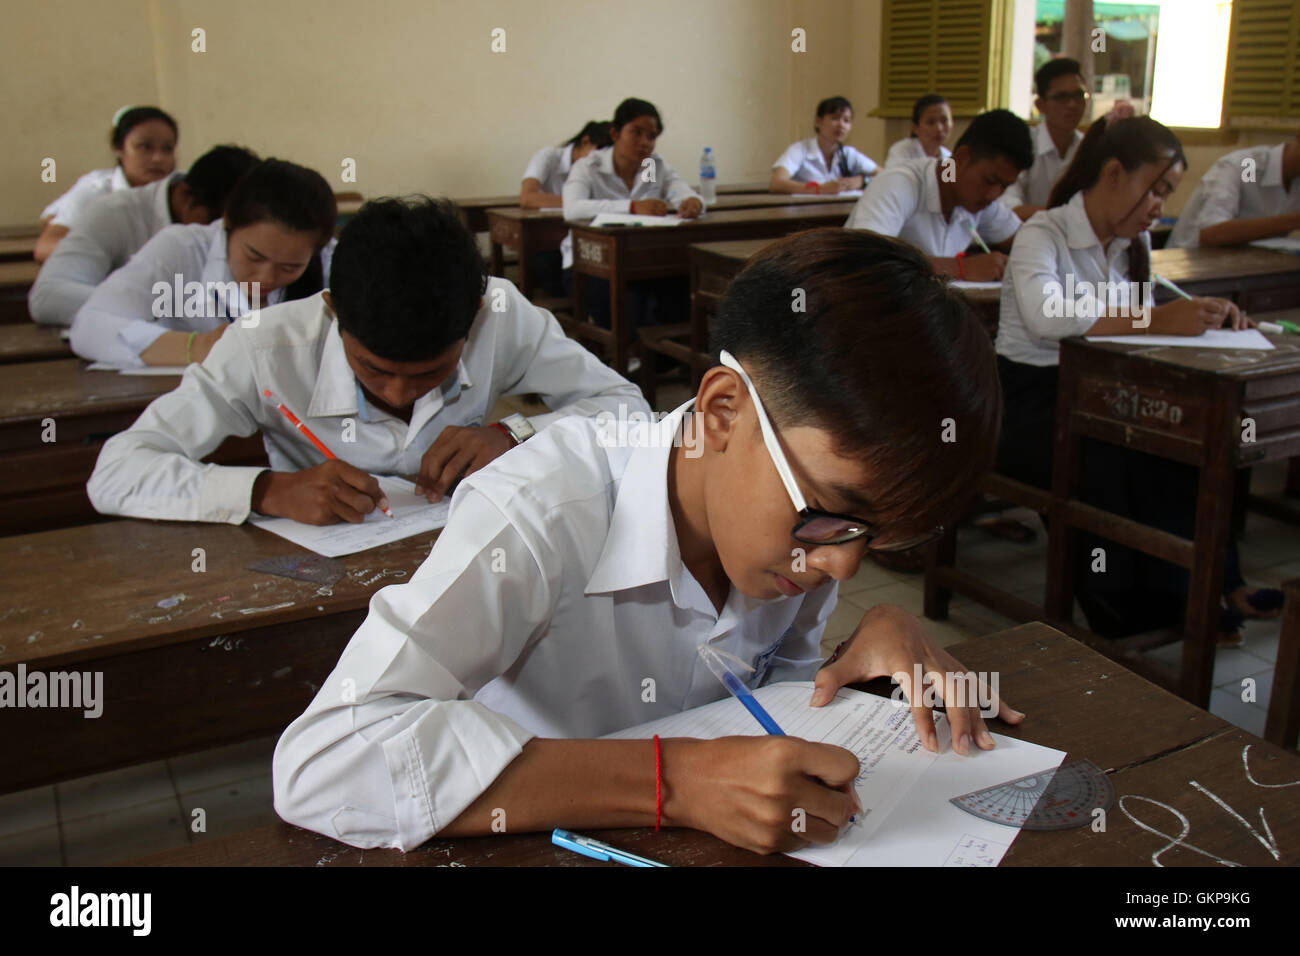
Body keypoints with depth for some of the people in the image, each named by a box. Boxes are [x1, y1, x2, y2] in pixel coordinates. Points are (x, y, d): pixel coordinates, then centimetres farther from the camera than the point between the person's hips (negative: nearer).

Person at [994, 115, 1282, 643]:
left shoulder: (1133, 243, 13)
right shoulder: (1042, 234, -11)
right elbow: (1045, 317, -31)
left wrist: (1200, 315, -9)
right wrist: (1155, 319, -38)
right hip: (1028, 399, -6)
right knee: (1110, 462, -32)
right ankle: (1130, 602, -16)